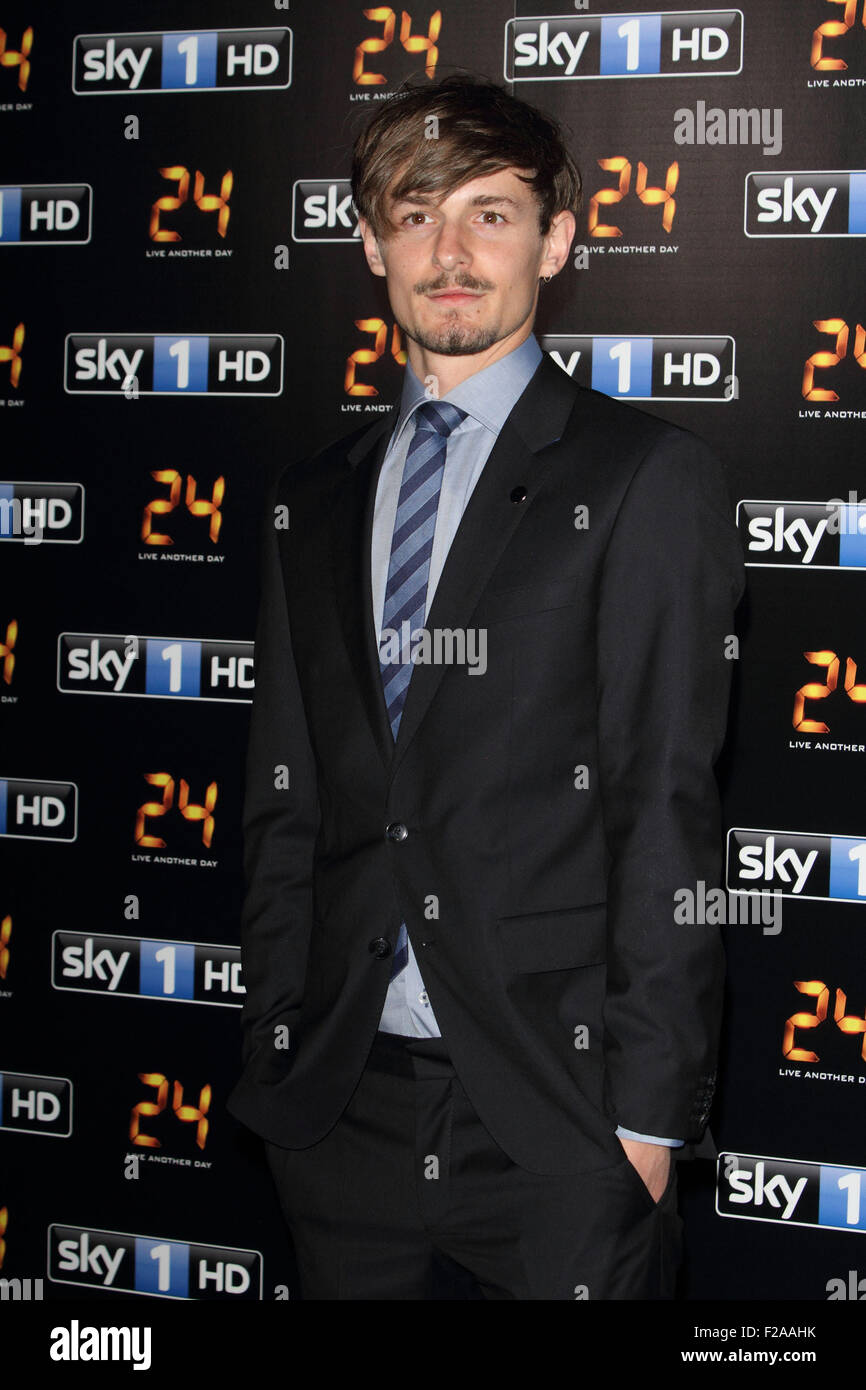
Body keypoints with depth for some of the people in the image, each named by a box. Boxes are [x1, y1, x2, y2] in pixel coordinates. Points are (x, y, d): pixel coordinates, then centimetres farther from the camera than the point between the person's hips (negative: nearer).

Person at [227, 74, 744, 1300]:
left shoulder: (650, 481, -3)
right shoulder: (315, 501, 12)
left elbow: (666, 808, -8)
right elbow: (285, 798, 12)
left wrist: (649, 1109, -11)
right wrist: (271, 1050, 7)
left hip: (554, 1109, -4)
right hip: (342, 1101, 4)